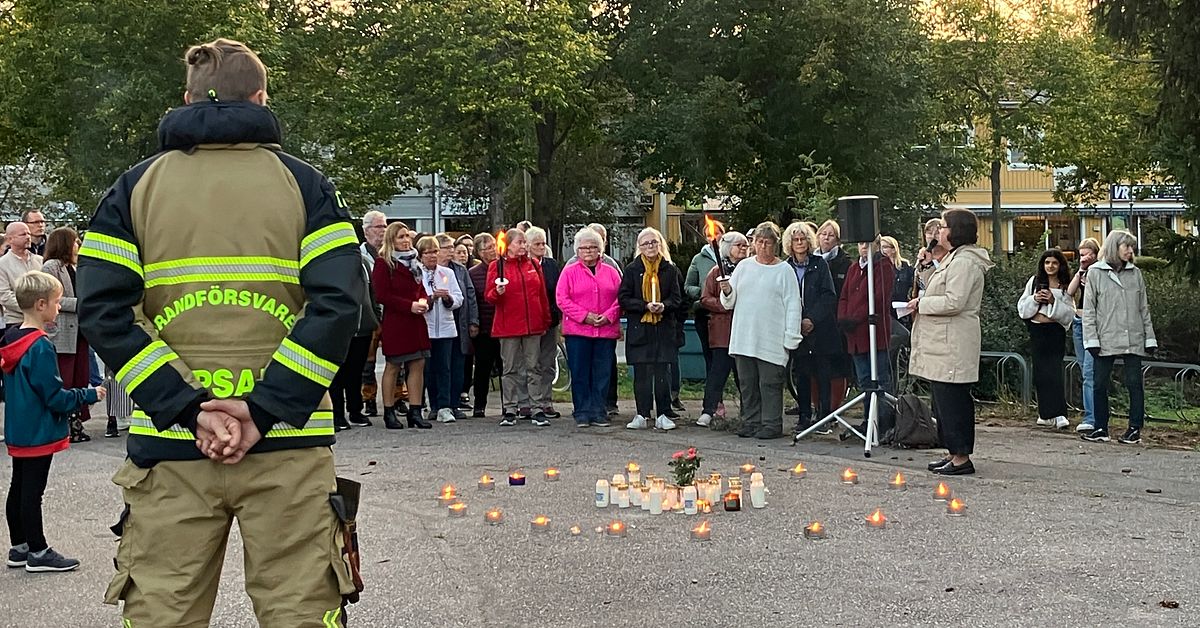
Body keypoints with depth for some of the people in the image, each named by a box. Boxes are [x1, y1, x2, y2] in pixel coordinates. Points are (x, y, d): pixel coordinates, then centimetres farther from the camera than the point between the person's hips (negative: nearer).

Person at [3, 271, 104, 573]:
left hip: (17, 431, 9)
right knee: (32, 491, -1)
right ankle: (37, 553, 7)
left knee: (19, 488, 15)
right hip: (39, 433, -9)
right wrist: (87, 395, -9)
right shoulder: (41, 347, -22)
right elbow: (54, 396, -20)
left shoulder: (10, 341, 5)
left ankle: (19, 547, 25)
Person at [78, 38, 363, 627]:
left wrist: (187, 409, -9)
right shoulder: (303, 183, 5)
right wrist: (267, 411, -13)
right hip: (287, 446, -1)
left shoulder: (135, 187, 9)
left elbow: (102, 311, -5)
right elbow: (338, 303, -10)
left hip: (169, 447, 1)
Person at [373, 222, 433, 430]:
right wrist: (410, 306, -18)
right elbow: (382, 295, -14)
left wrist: (424, 300, 1)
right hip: (394, 322, -7)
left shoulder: (412, 262, 18)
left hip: (416, 321, 7)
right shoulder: (383, 263, -6)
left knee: (418, 364, 3)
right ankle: (389, 412, 7)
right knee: (393, 366, -1)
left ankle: (415, 411, 7)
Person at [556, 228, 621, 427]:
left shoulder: (611, 272, 12)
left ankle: (598, 413, 11)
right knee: (580, 374, 0)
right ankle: (582, 413, 8)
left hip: (606, 330, 2)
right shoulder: (569, 271, 5)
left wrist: (609, 316, -9)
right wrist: (584, 316, -12)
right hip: (577, 331, -2)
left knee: (602, 374, 3)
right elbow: (562, 298, -3)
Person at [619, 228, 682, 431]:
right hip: (639, 328, 0)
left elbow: (677, 299, 6)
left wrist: (664, 305, -15)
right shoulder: (632, 270, 4)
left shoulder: (670, 270, 7)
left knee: (662, 372, -1)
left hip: (664, 328, 0)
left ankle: (663, 415, 6)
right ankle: (642, 415, 8)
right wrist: (646, 306, -14)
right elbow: (624, 299, -1)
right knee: (641, 373, 2)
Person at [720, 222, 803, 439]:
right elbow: (729, 303, 15)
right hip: (744, 337, 4)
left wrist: (790, 337, -7)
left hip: (772, 340, -4)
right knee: (747, 383, 9)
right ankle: (751, 422, 18)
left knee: (770, 384, -3)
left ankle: (771, 424, 4)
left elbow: (793, 305, -1)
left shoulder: (784, 271, 1)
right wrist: (727, 292, -9)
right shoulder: (744, 266, 12)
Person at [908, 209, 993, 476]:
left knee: (952, 400, -8)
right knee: (945, 401, 13)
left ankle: (962, 457, -4)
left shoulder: (963, 262, -15)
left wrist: (921, 304, -12)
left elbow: (954, 302, -23)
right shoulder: (954, 258, 20)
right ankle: (955, 453, 19)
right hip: (944, 343, 11)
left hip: (952, 345, -11)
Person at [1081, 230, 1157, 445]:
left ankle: (1135, 429, 5)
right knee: (1100, 384, 2)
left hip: (1133, 339, 2)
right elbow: (1088, 309, 0)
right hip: (1106, 340, -2)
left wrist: (1150, 337, 9)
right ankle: (1100, 428, 11)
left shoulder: (1136, 274, 10)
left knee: (1134, 383, 0)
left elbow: (1143, 308, 14)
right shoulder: (1095, 273, 2)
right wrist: (1091, 339, -7)